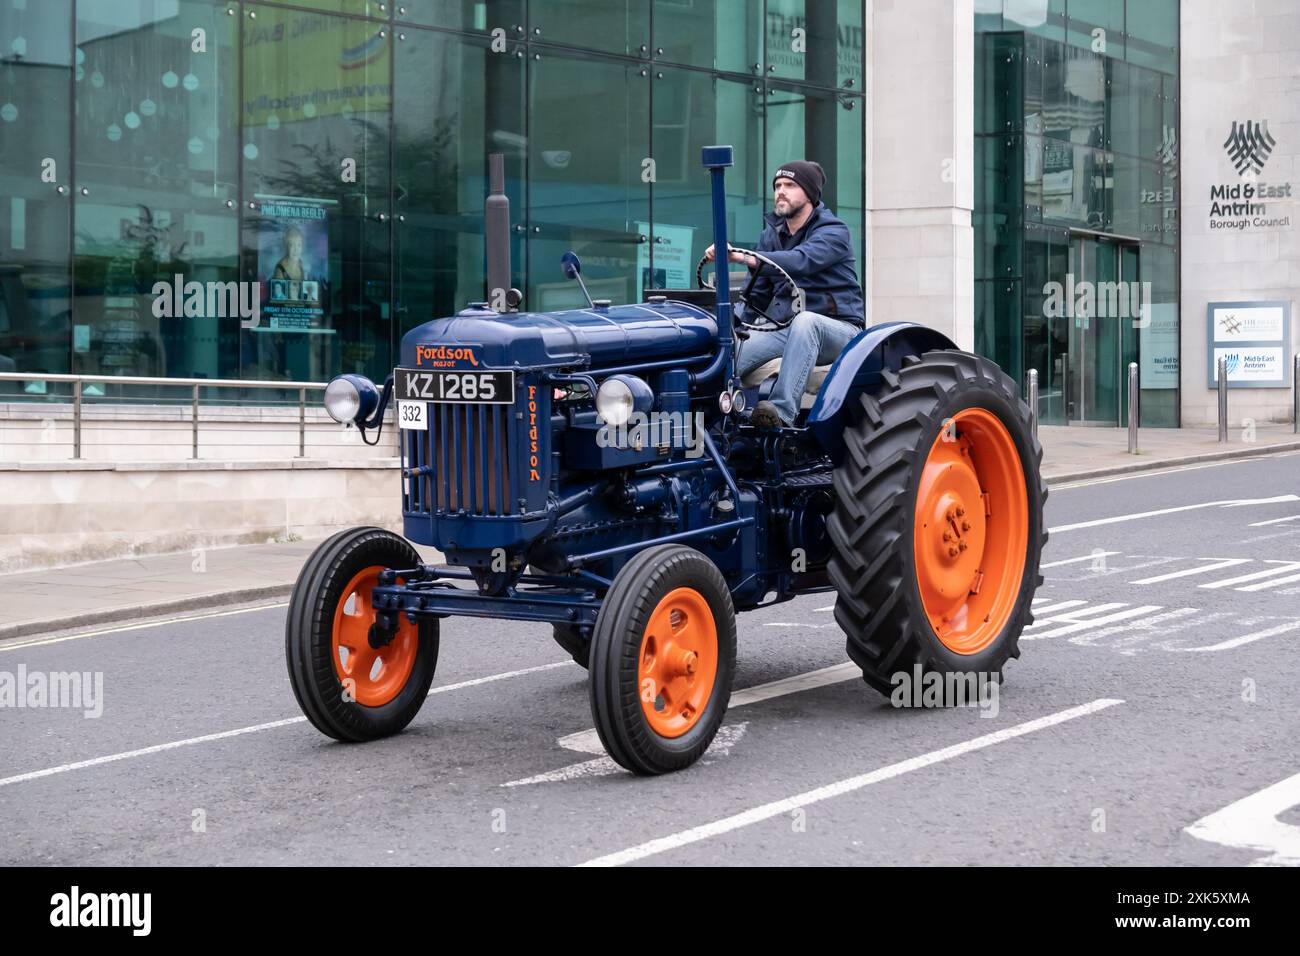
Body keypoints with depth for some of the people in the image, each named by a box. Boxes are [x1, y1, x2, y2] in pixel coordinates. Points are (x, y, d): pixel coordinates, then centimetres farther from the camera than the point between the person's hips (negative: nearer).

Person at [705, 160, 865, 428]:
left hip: (838, 329, -6)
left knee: (804, 321, -41)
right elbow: (756, 293, 15)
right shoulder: (771, 234, 14)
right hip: (784, 329, 6)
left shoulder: (834, 232, -8)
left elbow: (800, 261, -29)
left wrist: (743, 257, -42)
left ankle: (783, 412, -52)